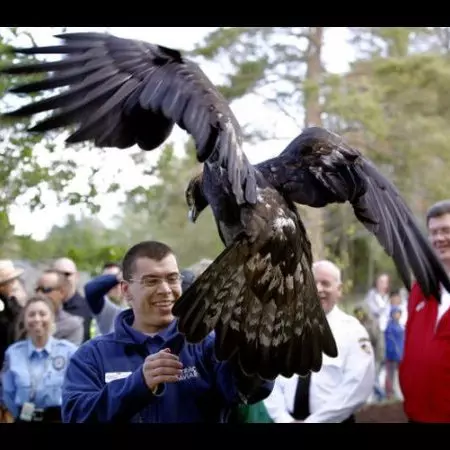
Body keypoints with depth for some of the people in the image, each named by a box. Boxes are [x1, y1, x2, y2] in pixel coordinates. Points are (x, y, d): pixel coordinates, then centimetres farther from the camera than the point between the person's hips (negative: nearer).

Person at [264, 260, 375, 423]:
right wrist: (283, 418, -12)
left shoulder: (352, 331, -7)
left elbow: (357, 389, -16)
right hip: (287, 420, 3)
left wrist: (313, 421, -17)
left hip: (332, 421, -3)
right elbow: (272, 378, 2)